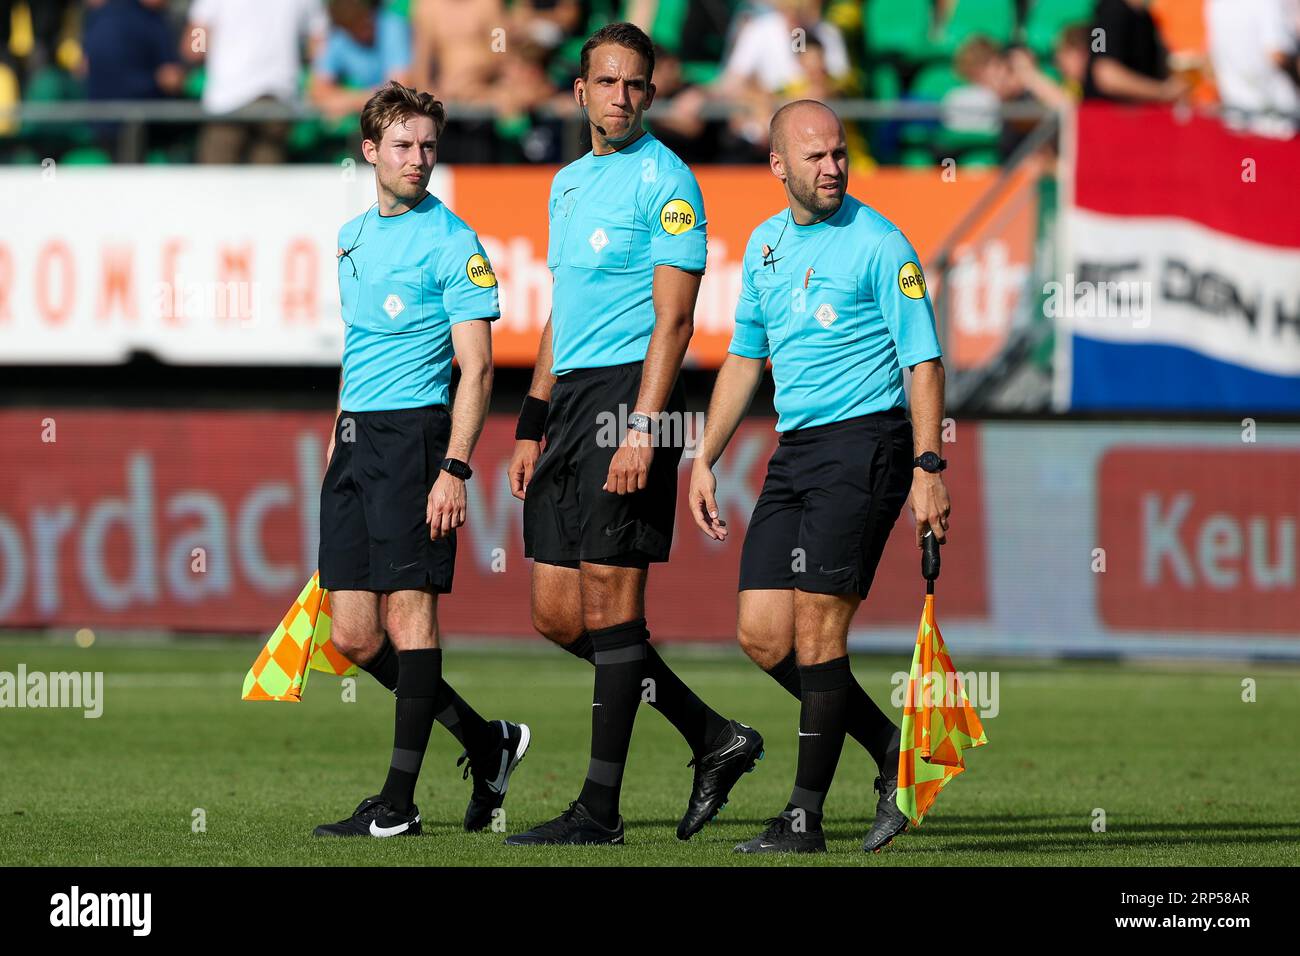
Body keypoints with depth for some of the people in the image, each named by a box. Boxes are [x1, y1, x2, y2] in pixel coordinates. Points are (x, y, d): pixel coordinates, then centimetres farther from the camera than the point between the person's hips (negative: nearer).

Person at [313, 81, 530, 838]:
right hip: (355, 437, 8)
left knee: (409, 612, -8)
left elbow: (477, 366, -11)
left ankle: (399, 803, -5)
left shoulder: (452, 244, -6)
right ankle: (488, 743, 20)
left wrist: (455, 469, -19)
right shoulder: (353, 238, 17)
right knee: (356, 634, 4)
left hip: (414, 434, -8)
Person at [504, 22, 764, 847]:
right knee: (559, 613, 7)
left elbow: (673, 319, -13)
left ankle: (601, 809, -2)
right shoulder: (569, 183, 18)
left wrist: (640, 430, -20)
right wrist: (533, 426, 19)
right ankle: (715, 739, 17)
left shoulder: (665, 181, -7)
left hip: (630, 396, -9)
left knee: (610, 601, -7)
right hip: (570, 401, 9)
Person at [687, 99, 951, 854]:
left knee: (817, 627, -9)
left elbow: (924, 361, -9)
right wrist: (707, 460, 18)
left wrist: (928, 467, -18)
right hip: (794, 450, 7)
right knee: (763, 636, 1)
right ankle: (890, 750, 17)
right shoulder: (765, 245, 14)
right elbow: (745, 359, 23)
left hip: (864, 443, -7)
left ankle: (806, 815, -3)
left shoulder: (880, 244, -7)